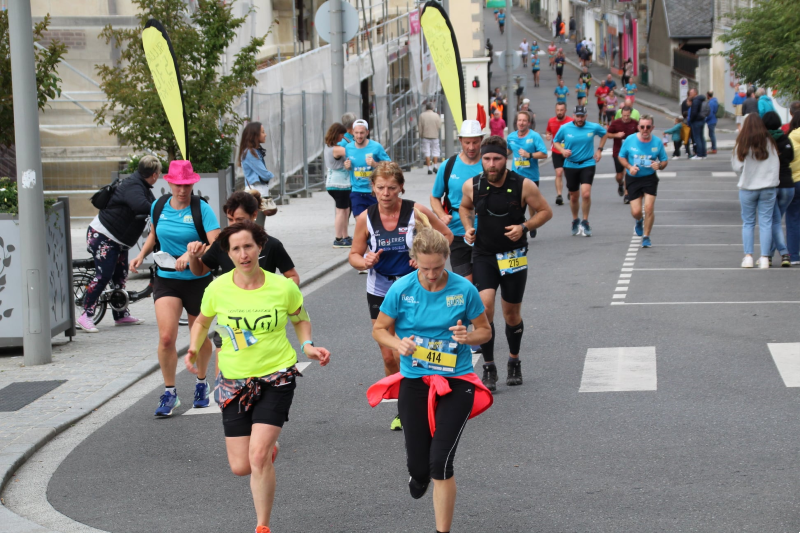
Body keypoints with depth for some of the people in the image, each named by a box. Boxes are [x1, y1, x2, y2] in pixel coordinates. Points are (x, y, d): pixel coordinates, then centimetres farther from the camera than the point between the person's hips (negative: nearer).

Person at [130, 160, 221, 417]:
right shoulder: (158, 206, 1)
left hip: (198, 280, -2)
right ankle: (169, 393, 0)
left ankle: (201, 383, 38)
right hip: (166, 280, 2)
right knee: (166, 337, -13)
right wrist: (141, 255, 9)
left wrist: (191, 253, -35)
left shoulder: (202, 209, -12)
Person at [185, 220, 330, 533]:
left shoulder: (283, 287, -7)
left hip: (276, 378, -2)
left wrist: (307, 346, -5)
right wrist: (194, 349, -5)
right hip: (234, 381, 2)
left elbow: (300, 319, 13)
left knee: (258, 456, -18)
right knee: (240, 467, 2)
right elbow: (202, 322, 13)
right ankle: (269, 447, 41)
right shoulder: (218, 289, -6)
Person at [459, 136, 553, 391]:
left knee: (512, 314, 9)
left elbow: (545, 211, 0)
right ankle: (489, 368, -7)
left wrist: (524, 227, -16)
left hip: (514, 256, 0)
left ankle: (514, 361, 36)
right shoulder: (472, 186, -5)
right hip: (483, 255, 0)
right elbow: (465, 207, 16)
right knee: (484, 306, -18)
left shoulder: (523, 185, -11)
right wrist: (468, 228, -2)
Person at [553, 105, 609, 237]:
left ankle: (585, 222, -1)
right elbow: (556, 141, 9)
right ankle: (575, 221, 34)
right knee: (574, 197, 10)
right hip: (570, 165, 1)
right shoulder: (565, 128, -5)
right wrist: (562, 150, -10)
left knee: (586, 194, -18)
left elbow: (604, 134, 17)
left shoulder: (594, 127, -4)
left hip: (588, 164, -1)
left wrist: (599, 150, 8)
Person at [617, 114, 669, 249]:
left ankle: (646, 237, 6)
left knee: (649, 208, -12)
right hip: (633, 179, 0)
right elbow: (621, 156, 6)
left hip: (650, 178, 0)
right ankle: (639, 222, 37)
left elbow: (664, 161, 5)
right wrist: (629, 167, -12)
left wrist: (659, 165, -18)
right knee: (636, 211, -3)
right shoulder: (630, 140, -7)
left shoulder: (657, 142, -4)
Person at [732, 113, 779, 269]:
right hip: (768, 187, 1)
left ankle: (748, 256, 6)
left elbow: (737, 166, -3)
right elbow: (776, 165, 1)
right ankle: (764, 257, 1)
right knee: (765, 223, 4)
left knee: (748, 223, 10)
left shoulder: (742, 144, -7)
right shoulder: (769, 143, -4)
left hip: (747, 188, -1)